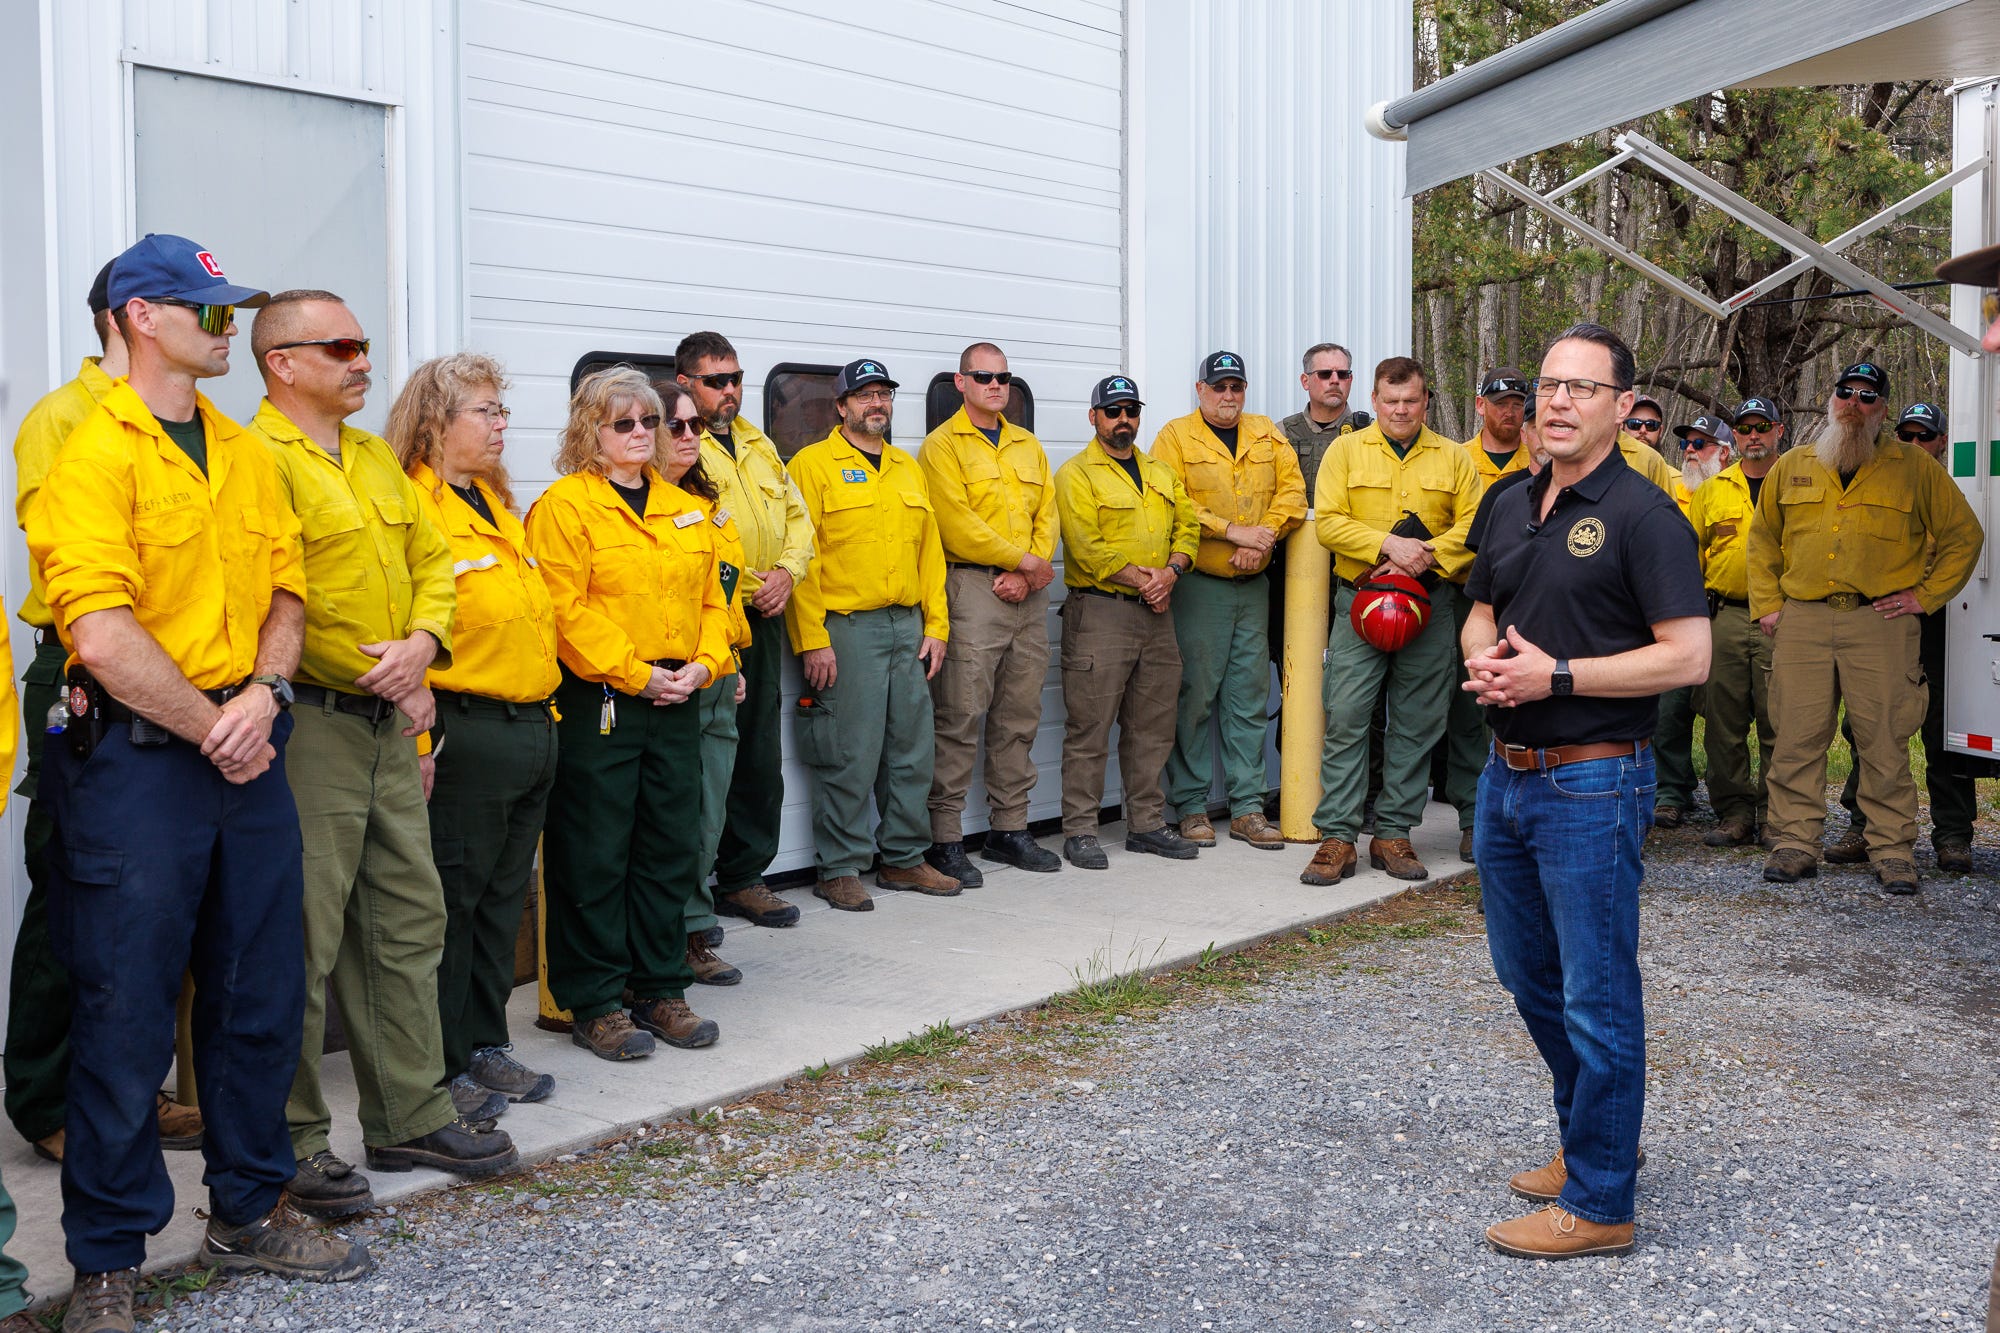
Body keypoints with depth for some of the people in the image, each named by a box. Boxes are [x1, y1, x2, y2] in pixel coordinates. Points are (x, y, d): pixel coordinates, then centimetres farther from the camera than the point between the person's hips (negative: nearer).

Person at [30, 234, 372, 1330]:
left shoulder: (247, 455, 13)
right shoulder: (92, 453, -10)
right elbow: (102, 636, -18)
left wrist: (263, 692, -7)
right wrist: (211, 730, -11)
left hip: (245, 745, 7)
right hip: (136, 758, -7)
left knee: (262, 992, 14)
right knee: (126, 1014, 2)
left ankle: (247, 1211, 31)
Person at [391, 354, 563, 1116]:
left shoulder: (497, 505, 18)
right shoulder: (410, 506, -12)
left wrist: (546, 709, 18)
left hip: (530, 731, 9)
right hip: (464, 733, -9)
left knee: (503, 897, 15)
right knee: (450, 903, 1)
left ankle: (487, 1046, 27)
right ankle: (444, 1067, 12)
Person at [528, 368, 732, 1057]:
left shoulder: (685, 510, 16)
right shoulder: (563, 506, -5)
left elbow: (712, 598, 15)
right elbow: (565, 609, -14)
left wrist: (704, 664, -2)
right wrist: (634, 674, -16)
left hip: (676, 703, 7)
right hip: (595, 703, -6)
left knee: (671, 850, 11)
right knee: (594, 857, 0)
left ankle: (660, 990, 23)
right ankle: (595, 1004, 11)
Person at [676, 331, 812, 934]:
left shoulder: (760, 447, 20)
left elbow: (797, 517, 20)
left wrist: (787, 572, 1)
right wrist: (741, 589, -17)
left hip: (762, 621, 8)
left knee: (760, 755, 13)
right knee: (707, 758, -8)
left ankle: (743, 877, 26)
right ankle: (689, 906, 0)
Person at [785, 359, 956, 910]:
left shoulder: (908, 468, 18)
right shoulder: (813, 464, -2)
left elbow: (930, 551, 18)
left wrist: (935, 626, 9)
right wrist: (812, 640, -15)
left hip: (908, 627, 6)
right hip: (844, 630, -6)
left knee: (912, 751, 10)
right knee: (848, 756, -4)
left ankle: (905, 858, 22)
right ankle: (839, 870, 8)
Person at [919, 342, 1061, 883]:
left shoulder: (1029, 446, 18)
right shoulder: (942, 445, -1)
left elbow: (1046, 515, 11)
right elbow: (957, 524, -11)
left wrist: (1025, 574, -5)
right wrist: (1024, 560, -7)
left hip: (1028, 594, 6)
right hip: (971, 589, -6)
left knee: (1020, 717, 10)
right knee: (960, 718, -7)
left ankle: (1010, 828, 20)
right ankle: (945, 839, -1)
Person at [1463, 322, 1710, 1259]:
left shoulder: (1642, 514, -11)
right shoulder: (1512, 507, 12)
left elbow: (1687, 656, -17)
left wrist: (1556, 674, -19)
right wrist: (1480, 659, -1)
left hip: (1592, 784, -8)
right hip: (1506, 774, 8)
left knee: (1596, 995, 1)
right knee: (1527, 974, 19)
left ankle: (1598, 1201, 13)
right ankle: (1589, 1136, 38)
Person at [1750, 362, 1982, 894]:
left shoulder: (1914, 466, 7)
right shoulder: (1791, 467, 13)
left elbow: (1964, 535, 11)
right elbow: (1763, 540, 21)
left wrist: (1925, 596, 2)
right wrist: (1767, 605, 10)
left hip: (1880, 622, -2)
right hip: (1801, 622, 2)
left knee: (1885, 742, -1)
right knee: (1796, 738, 0)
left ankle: (1892, 849, 8)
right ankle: (1796, 843, 8)